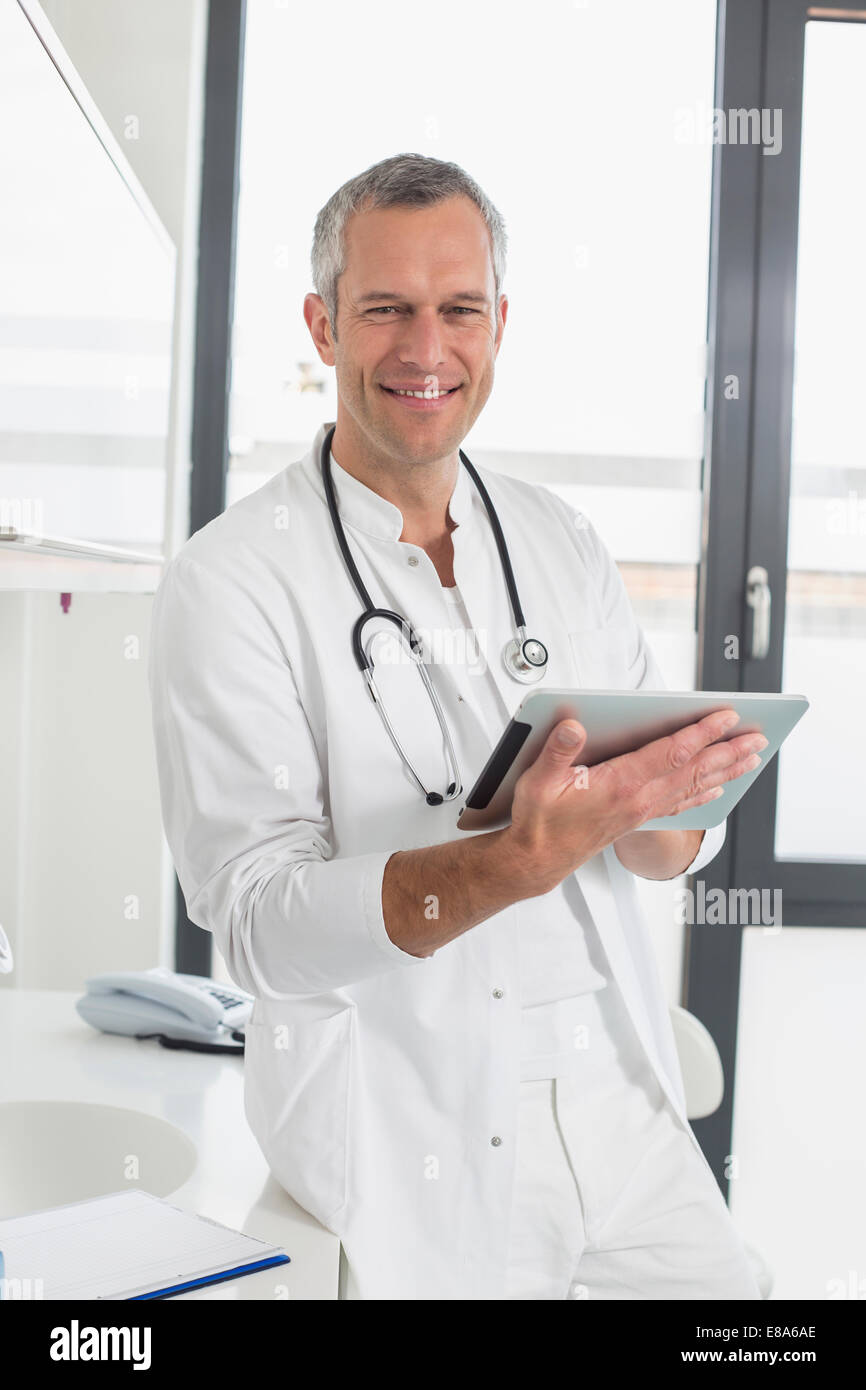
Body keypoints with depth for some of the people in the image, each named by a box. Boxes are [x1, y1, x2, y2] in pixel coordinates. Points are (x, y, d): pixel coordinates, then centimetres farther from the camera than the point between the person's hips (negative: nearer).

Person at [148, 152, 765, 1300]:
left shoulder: (559, 540, 6)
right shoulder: (228, 583, -10)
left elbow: (685, 837, 5)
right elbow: (262, 925, -18)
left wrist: (641, 813, -19)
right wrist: (518, 861, -34)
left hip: (622, 1111, 5)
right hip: (411, 1141, -4)